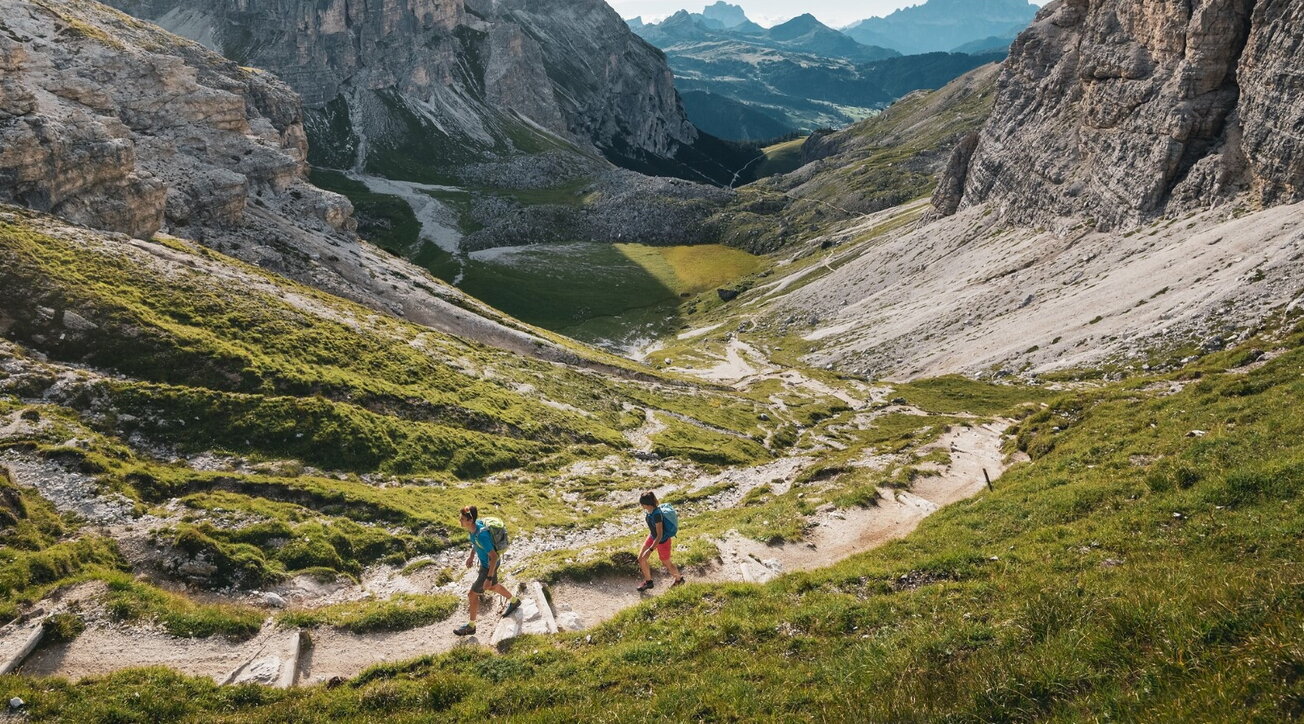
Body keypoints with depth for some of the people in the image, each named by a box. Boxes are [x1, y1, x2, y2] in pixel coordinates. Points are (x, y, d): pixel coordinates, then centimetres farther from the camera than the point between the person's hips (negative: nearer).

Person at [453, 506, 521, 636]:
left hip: (489, 566, -8)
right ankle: (514, 601, 55)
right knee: (492, 586, 31)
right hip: (485, 562, 8)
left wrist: (489, 578, -27)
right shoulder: (476, 524, -14)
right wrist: (471, 556, 13)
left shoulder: (481, 535, -39)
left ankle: (471, 626, 23)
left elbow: (494, 556, -32)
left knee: (472, 594, 4)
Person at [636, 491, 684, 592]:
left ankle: (679, 579, 43)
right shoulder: (649, 511, -12)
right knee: (641, 558, 7)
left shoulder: (657, 515, -38)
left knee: (666, 563, 14)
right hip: (653, 537, 8)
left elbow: (660, 535, -33)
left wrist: (650, 550, -32)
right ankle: (648, 582, 27)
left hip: (662, 541, -8)